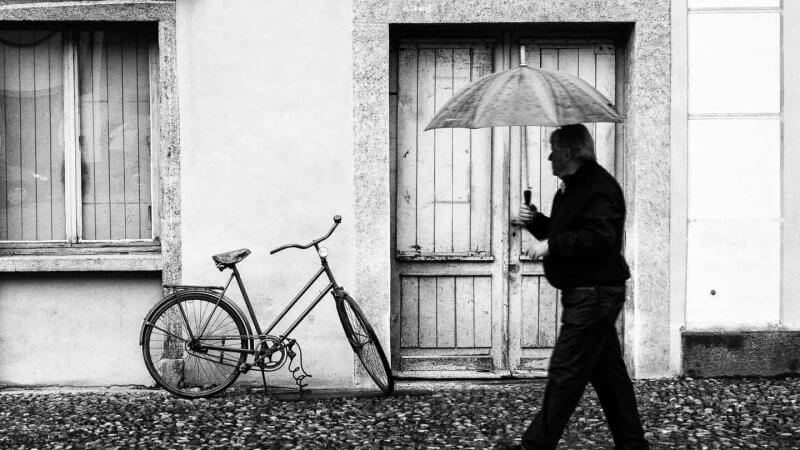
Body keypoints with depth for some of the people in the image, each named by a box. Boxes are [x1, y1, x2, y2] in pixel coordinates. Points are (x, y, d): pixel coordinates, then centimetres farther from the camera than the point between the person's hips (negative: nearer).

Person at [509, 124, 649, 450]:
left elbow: (600, 238, -28)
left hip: (593, 295, -11)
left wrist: (551, 244, -23)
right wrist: (535, 221, 7)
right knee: (608, 371, 15)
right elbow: (564, 233, 25)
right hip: (587, 292, 11)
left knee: (565, 372, -6)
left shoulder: (599, 187, -16)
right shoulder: (572, 187, 18)